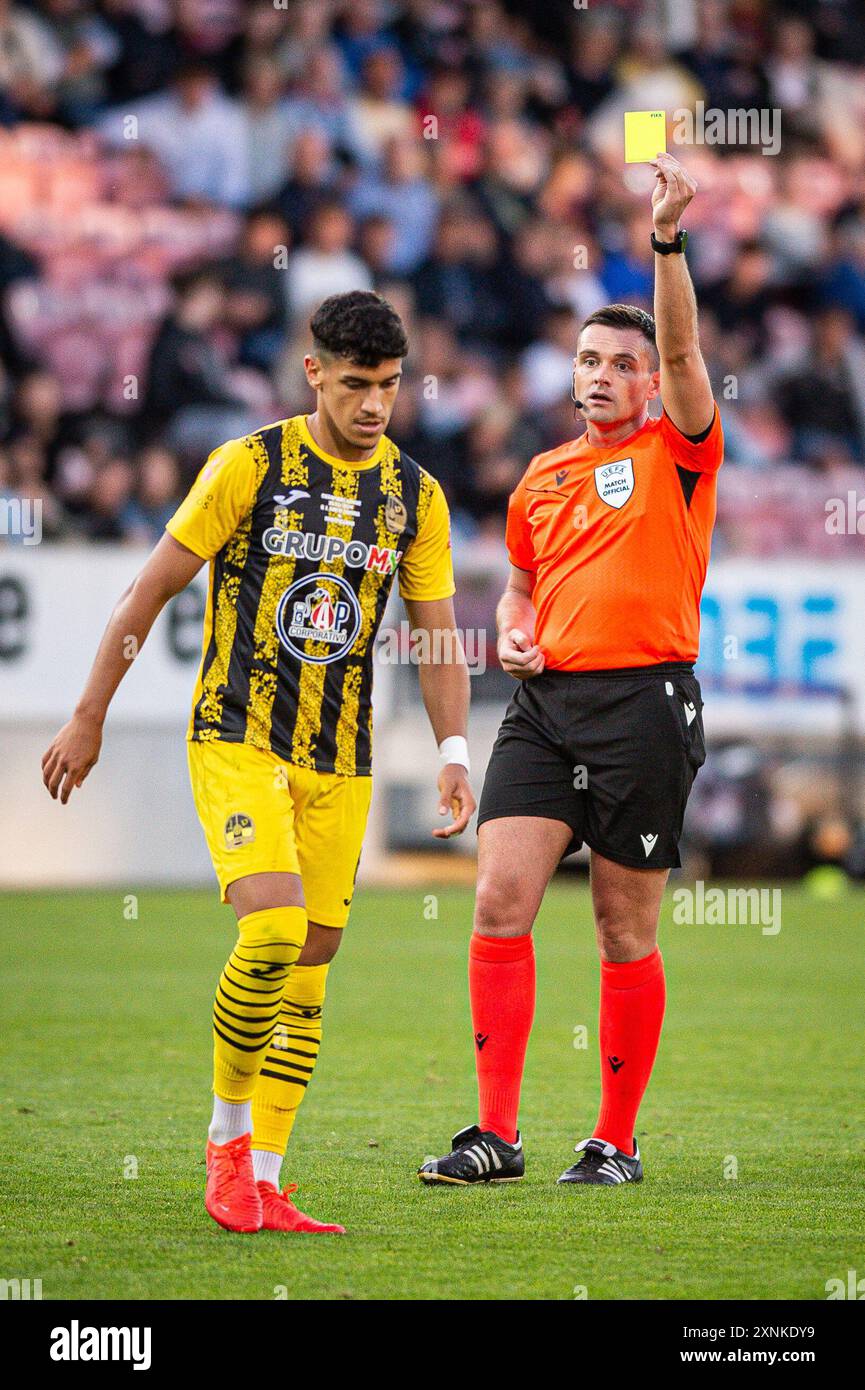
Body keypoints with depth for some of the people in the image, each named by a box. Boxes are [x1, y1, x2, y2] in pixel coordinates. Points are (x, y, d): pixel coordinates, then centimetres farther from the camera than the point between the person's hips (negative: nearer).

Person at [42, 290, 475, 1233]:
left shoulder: (414, 494, 6)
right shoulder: (250, 466, -6)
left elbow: (439, 636, 10)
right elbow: (152, 589, -3)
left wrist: (453, 754, -4)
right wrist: (88, 717, -3)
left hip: (340, 763, 5)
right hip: (238, 740, -5)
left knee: (309, 963, 3)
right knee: (273, 930, -21)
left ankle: (260, 1185, 10)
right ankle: (227, 1134, 0)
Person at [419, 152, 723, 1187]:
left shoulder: (677, 455, 3)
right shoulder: (541, 479, 17)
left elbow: (682, 347, -13)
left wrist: (666, 242, -24)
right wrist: (512, 634, 9)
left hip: (644, 702, -4)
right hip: (546, 702, 4)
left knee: (625, 931, 1)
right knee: (500, 899, -9)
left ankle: (618, 1140, 11)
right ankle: (496, 1133, -7)